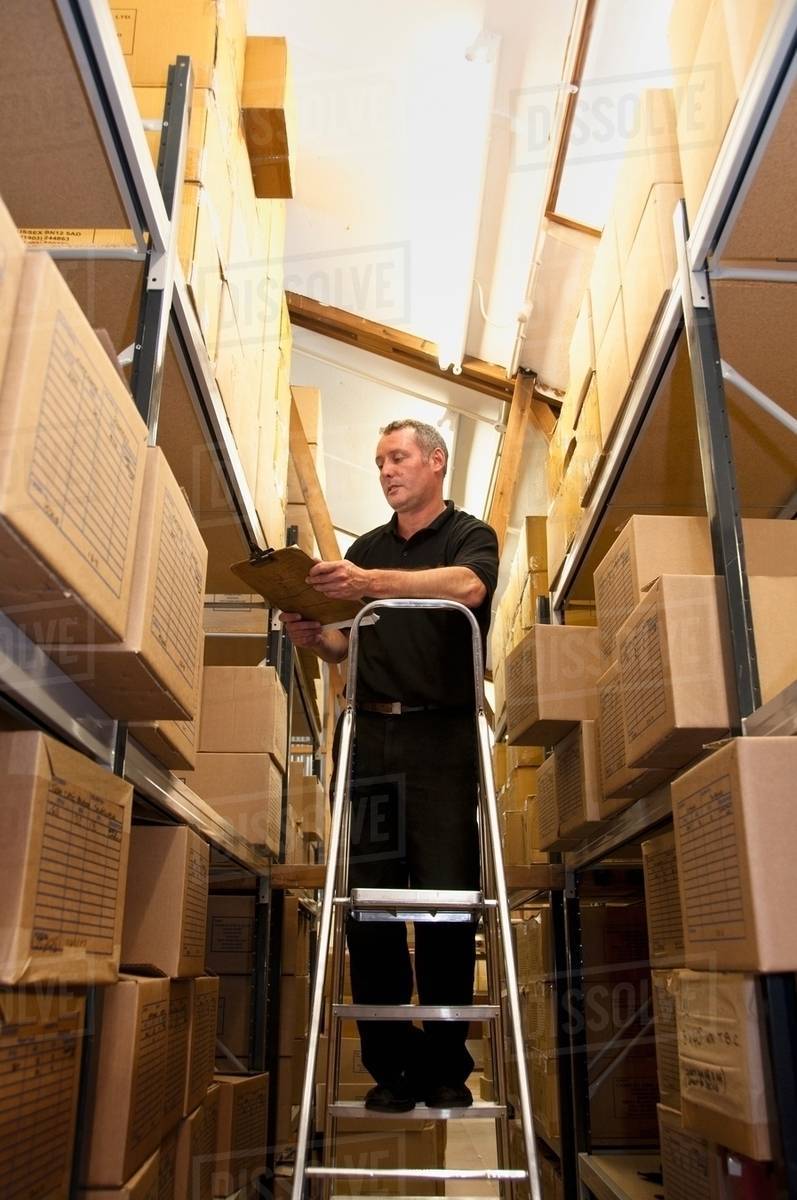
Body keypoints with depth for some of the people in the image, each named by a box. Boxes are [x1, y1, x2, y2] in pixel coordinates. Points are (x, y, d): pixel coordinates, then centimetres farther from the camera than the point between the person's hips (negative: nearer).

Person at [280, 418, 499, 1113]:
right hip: (370, 733, 4)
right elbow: (348, 646, 19)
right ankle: (390, 1067, 10)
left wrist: (372, 583, -29)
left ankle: (446, 1065, 10)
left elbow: (467, 586, -17)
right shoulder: (365, 549, 21)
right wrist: (314, 635, -4)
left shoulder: (470, 536, 8)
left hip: (443, 736, -3)